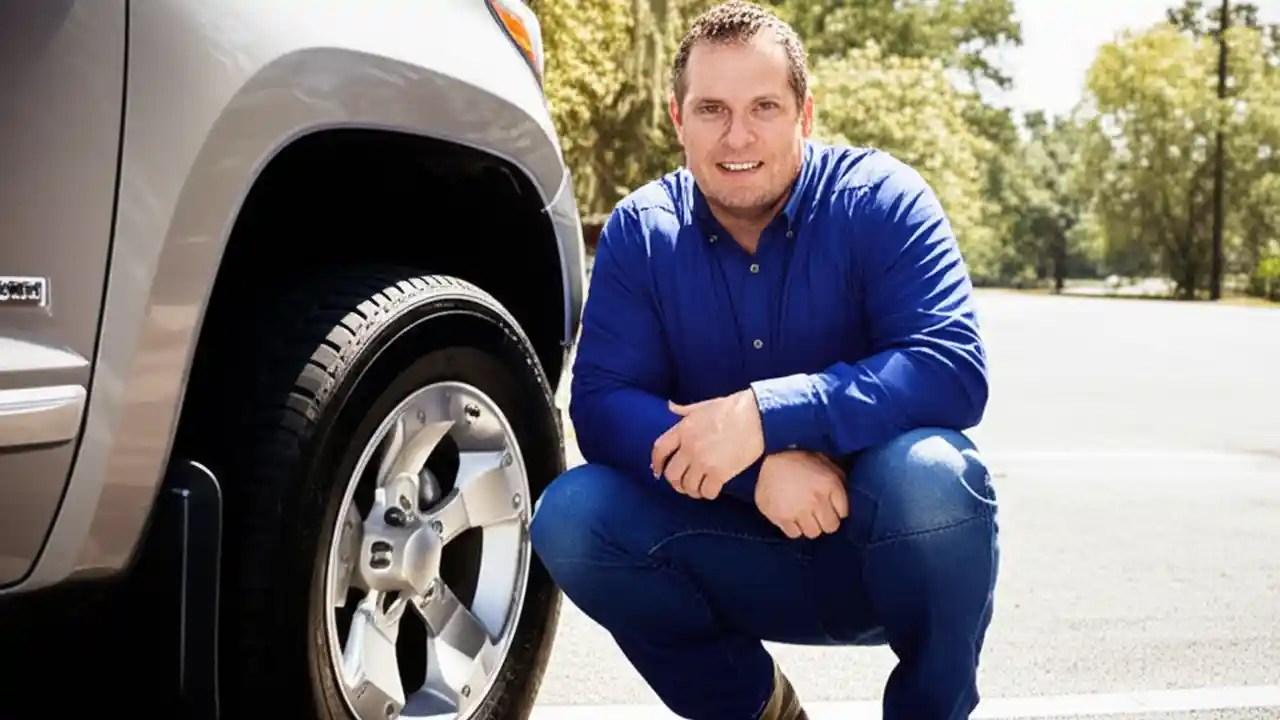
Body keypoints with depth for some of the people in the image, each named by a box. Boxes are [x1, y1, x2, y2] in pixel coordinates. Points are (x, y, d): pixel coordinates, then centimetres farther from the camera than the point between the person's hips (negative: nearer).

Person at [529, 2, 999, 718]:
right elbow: (600, 404, -14)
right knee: (572, 516, -21)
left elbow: (955, 370, -25)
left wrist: (764, 416, -36)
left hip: (888, 547, -2)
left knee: (929, 475, -35)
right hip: (744, 558, 3)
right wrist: (760, 469, -31)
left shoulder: (880, 199, -13)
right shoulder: (640, 232, -5)